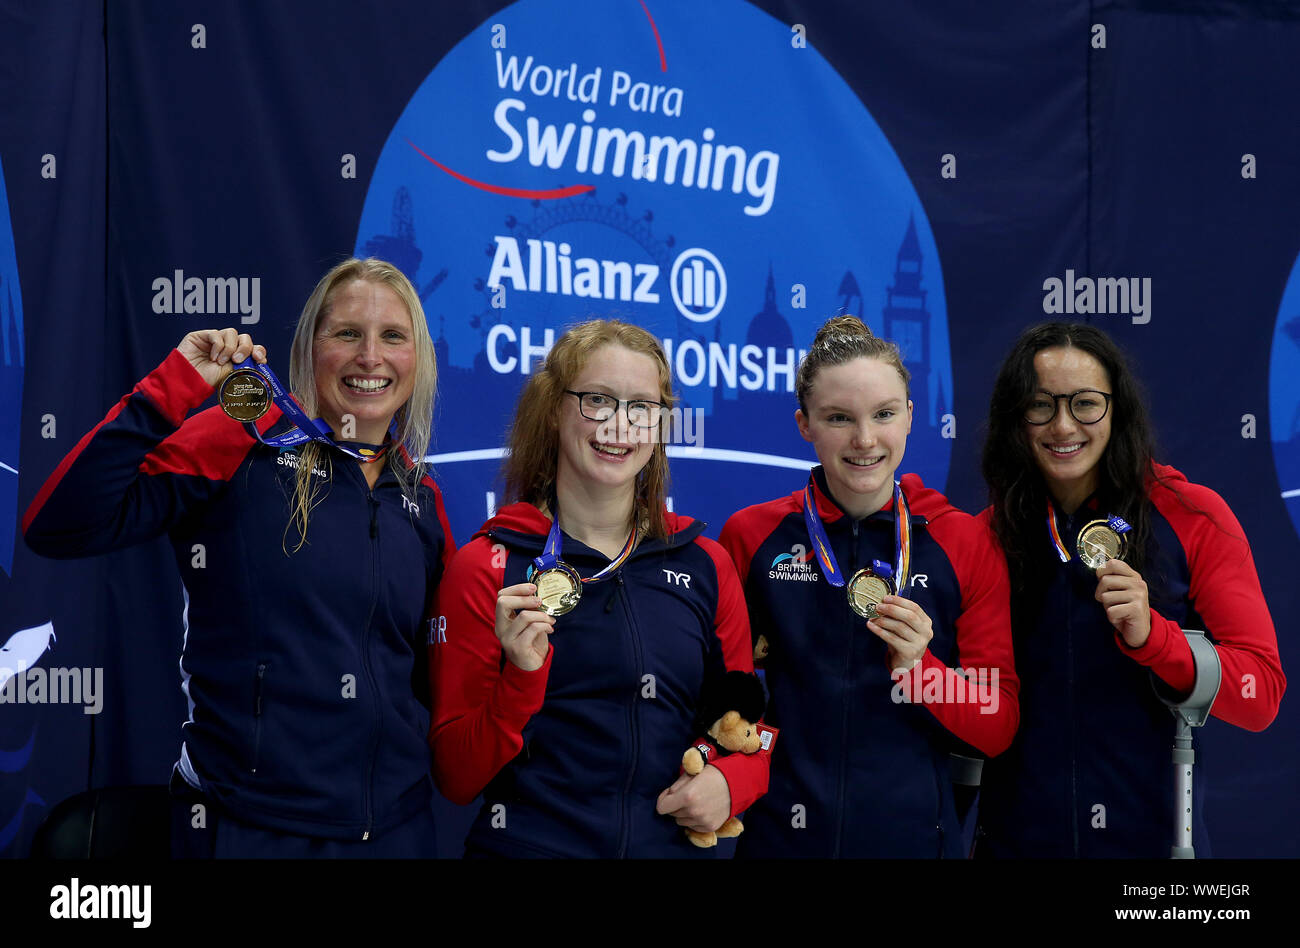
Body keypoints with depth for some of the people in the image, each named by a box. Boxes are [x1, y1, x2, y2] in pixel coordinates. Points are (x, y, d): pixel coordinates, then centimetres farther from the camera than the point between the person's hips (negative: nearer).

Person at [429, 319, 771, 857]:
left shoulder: (704, 565, 1)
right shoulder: (486, 568, -7)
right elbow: (456, 779, -7)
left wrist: (731, 779, -10)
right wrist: (522, 677, -22)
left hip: (674, 844, 3)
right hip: (526, 843, -3)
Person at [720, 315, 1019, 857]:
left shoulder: (968, 543, -4)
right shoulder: (751, 536, -4)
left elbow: (997, 730, -4)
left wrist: (919, 667, -19)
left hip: (912, 833, 0)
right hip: (779, 834, 0)